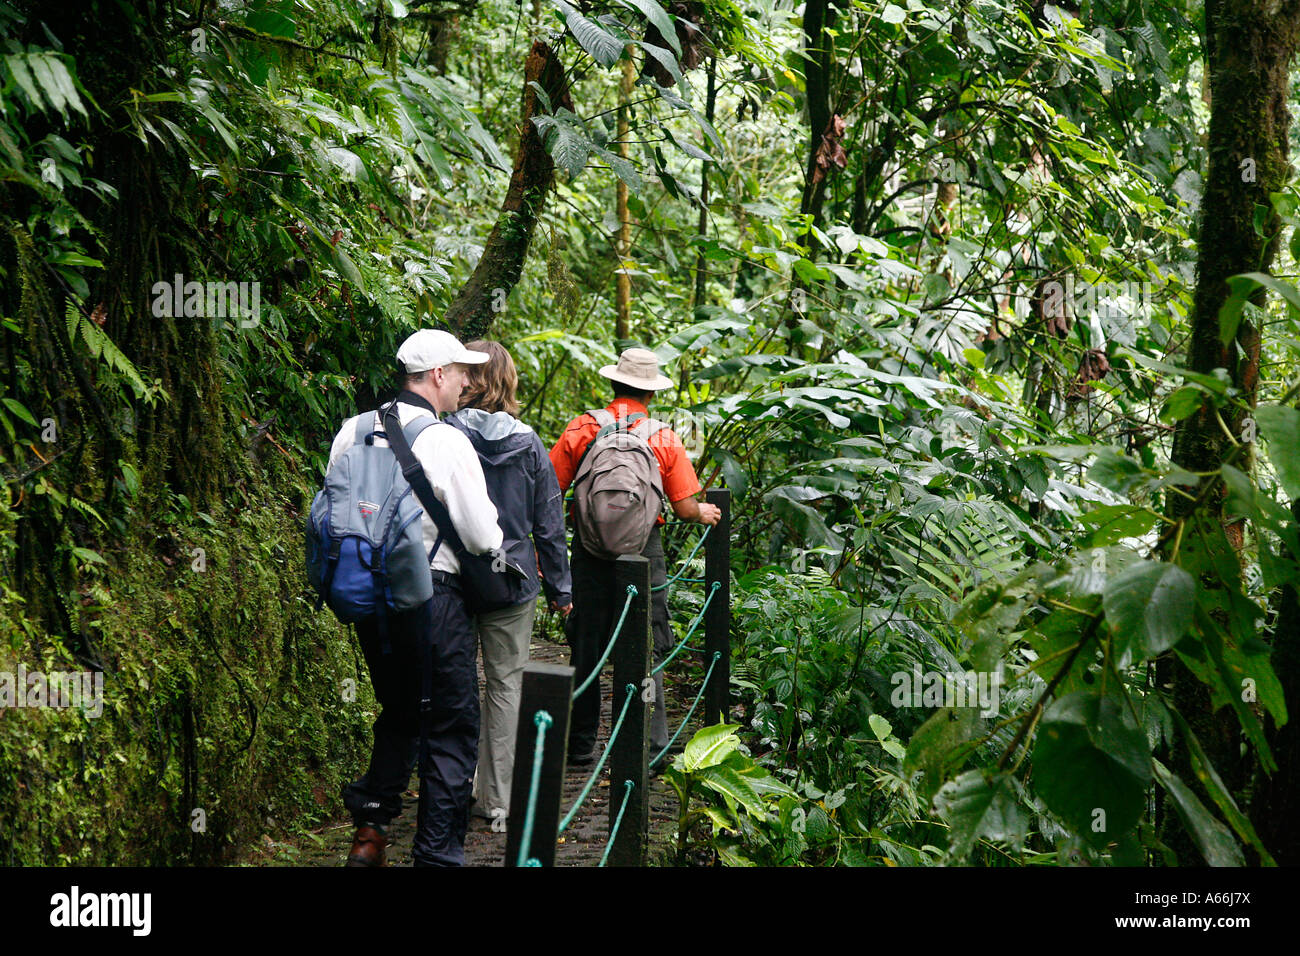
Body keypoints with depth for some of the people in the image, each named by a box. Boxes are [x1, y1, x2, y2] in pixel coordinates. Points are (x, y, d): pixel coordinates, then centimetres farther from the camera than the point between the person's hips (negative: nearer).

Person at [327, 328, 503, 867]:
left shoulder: (352, 431, 2)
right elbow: (484, 537, -14)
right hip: (432, 595, -6)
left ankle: (369, 830, 23)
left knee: (399, 714, 24)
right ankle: (437, 853, 7)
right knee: (451, 727, 5)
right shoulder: (447, 442, -15)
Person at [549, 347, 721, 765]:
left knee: (585, 648, 11)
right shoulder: (665, 439, -3)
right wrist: (704, 512, 19)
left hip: (590, 549, 1)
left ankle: (580, 745, 18)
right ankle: (650, 745, 7)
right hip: (643, 546, -1)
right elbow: (685, 509, -3)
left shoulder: (579, 430, -2)